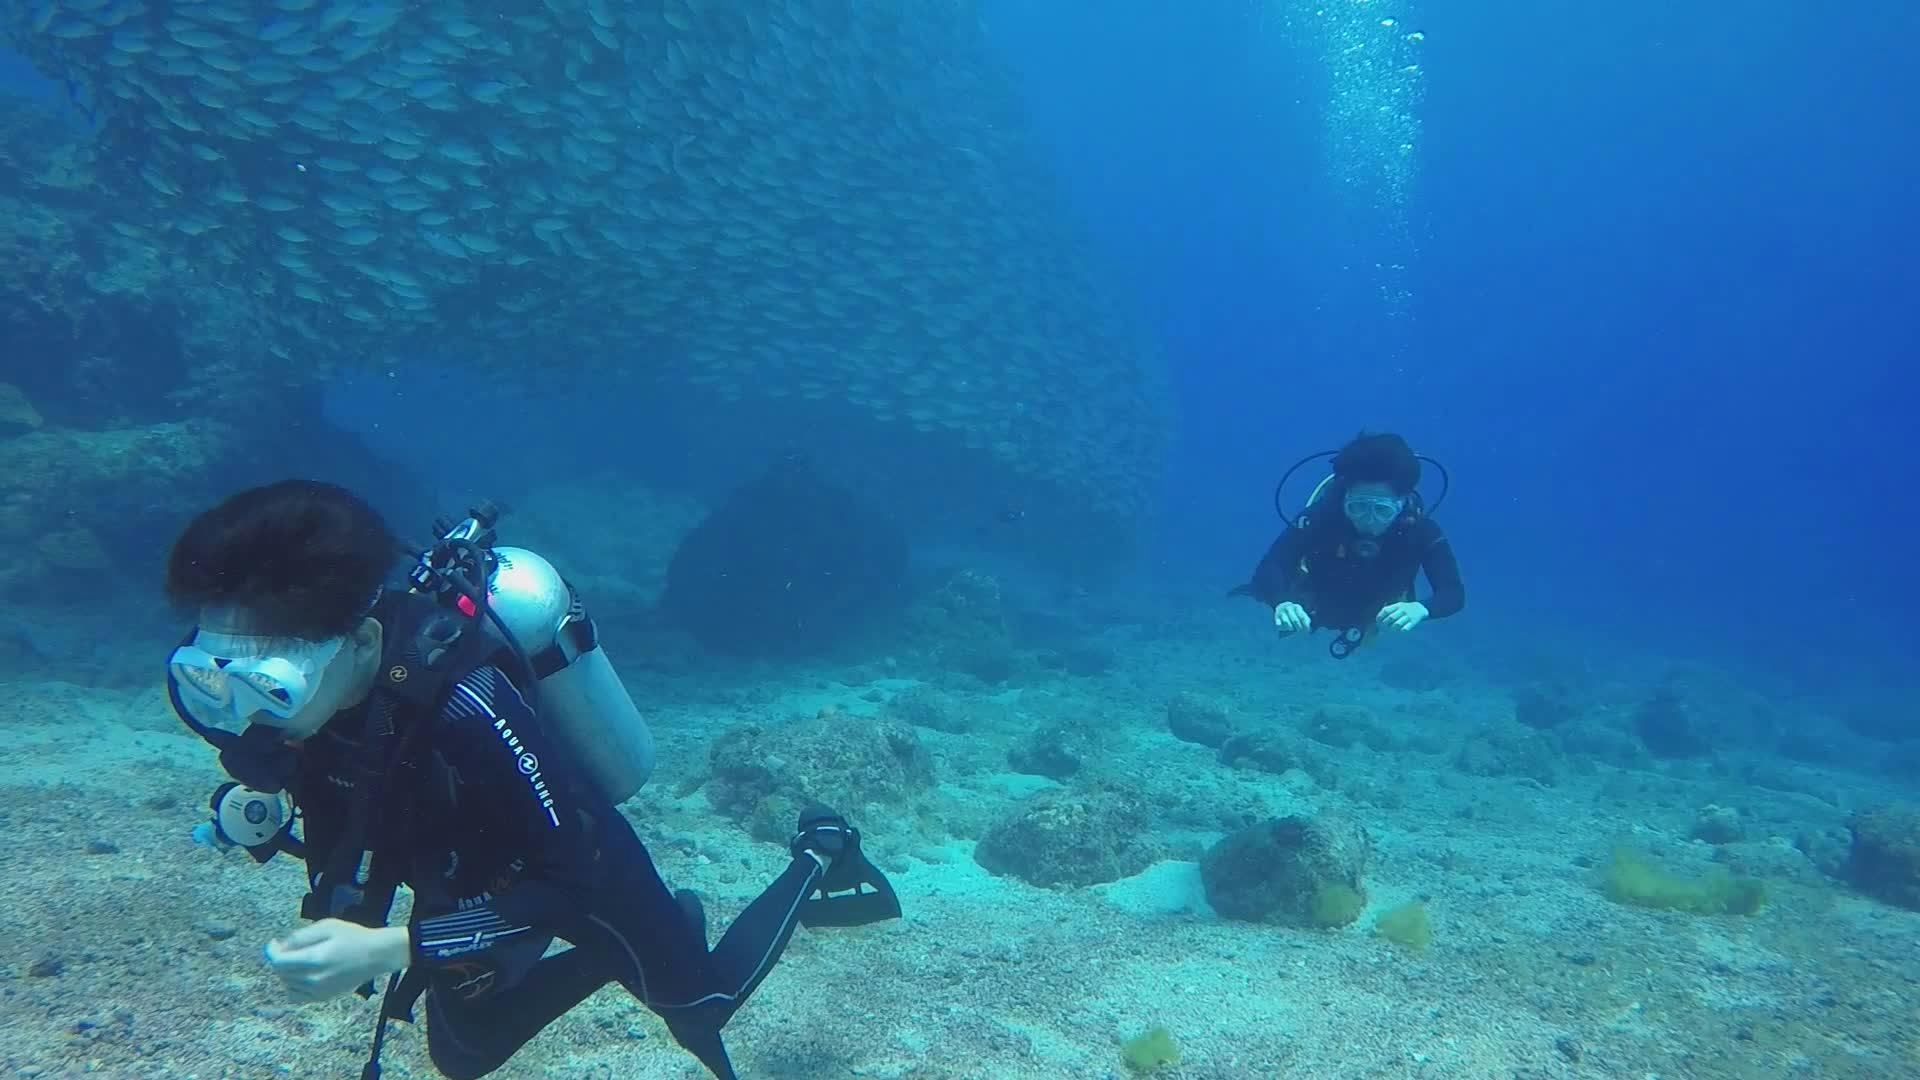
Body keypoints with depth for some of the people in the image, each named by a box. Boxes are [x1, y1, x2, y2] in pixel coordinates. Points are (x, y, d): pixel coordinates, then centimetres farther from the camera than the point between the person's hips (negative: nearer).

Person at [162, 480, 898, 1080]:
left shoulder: (463, 707, -45)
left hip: (580, 868, -6)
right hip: (470, 873, 6)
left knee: (699, 1000, 20)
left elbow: (568, 878, -36)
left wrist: (389, 949, -43)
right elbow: (330, 788, -2)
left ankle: (817, 860, 39)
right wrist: (250, 810, -25)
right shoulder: (311, 681, -24)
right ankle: (623, 957, 43)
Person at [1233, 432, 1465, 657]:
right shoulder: (1321, 517, -41)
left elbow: (1454, 593, -43)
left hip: (1367, 616, 1)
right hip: (1315, 604, -1)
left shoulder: (1420, 530, -38)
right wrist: (1281, 602, -70)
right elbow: (1269, 567, -48)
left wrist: (1421, 608, -65)